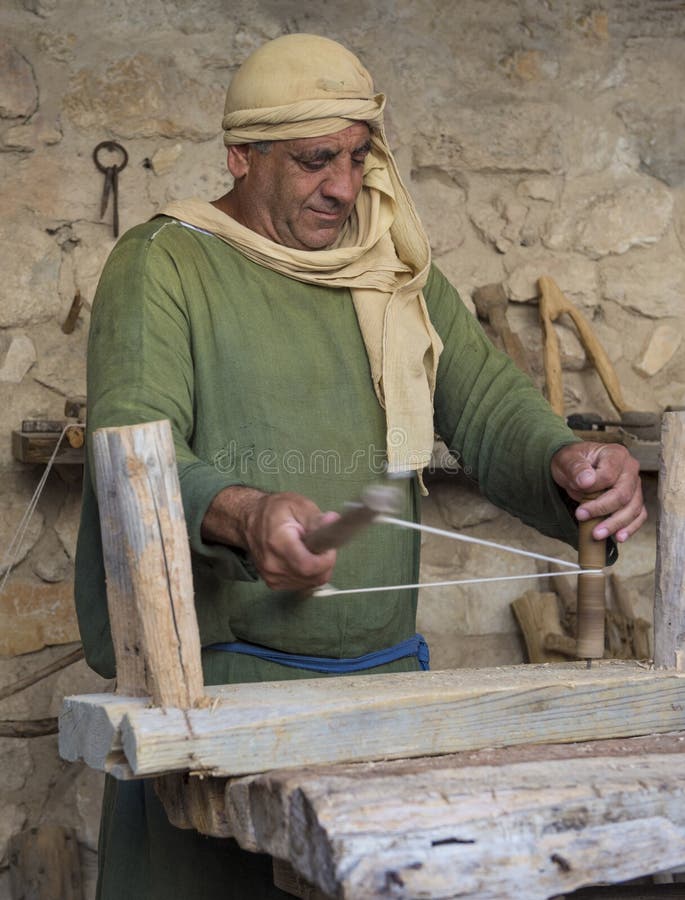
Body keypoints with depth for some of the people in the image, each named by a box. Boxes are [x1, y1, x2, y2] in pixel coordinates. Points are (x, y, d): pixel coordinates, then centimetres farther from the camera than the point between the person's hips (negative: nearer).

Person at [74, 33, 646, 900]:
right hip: (214, 673, -4)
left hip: (386, 667, 5)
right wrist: (239, 514, -35)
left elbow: (488, 403, 6)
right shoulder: (162, 264, -3)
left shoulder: (399, 272, 14)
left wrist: (563, 462, -17)